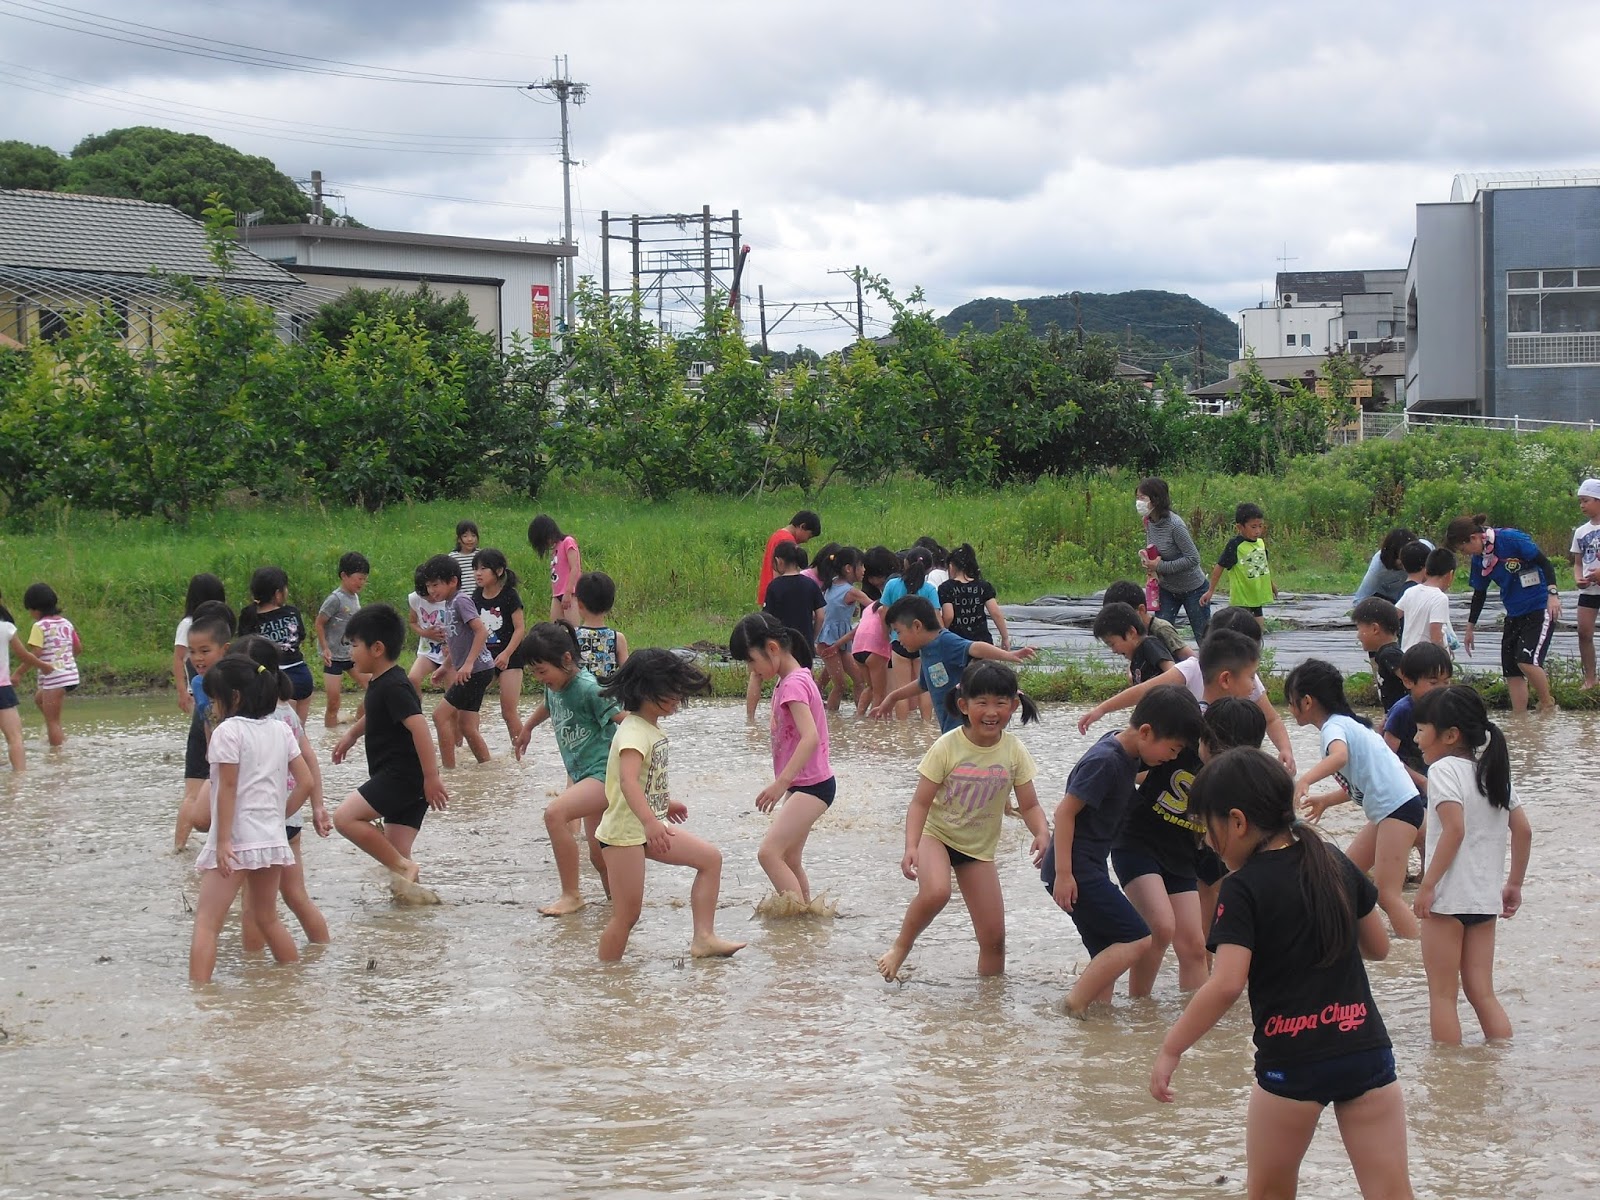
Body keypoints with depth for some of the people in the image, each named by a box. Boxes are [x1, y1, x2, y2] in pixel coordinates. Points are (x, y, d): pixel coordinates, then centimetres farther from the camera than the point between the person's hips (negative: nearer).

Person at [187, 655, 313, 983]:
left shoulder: (228, 731, -10)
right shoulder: (280, 730, 10)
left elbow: (228, 788, -14)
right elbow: (305, 782, 9)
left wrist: (223, 841, -14)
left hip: (236, 841, -7)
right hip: (272, 839, 7)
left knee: (206, 923, -9)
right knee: (267, 919, 22)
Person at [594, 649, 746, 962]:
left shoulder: (651, 728, 7)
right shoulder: (633, 732, -23)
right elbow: (628, 780, -40)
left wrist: (664, 803, 38)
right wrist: (650, 821, -52)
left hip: (650, 826, 10)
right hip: (624, 833, -10)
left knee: (710, 858, 5)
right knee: (627, 915, -5)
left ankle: (703, 937, 5)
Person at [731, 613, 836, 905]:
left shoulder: (794, 684, -18)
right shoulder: (790, 681, 12)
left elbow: (811, 737, -30)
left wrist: (781, 783, -33)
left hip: (812, 785, -11)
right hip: (803, 785, 11)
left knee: (769, 852, -17)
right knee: (790, 860, 15)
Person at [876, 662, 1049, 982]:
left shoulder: (1014, 752, -10)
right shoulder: (947, 747, -19)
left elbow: (1029, 805, -4)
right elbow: (921, 802, -18)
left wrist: (1042, 833, -26)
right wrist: (911, 846, -32)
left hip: (979, 847, 3)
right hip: (937, 834, -3)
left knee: (994, 937, 1)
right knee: (935, 892, -34)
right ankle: (900, 947, -7)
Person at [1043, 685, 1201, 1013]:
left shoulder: (1128, 755, 8)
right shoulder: (1105, 761, -20)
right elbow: (1065, 811, -21)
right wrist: (1063, 873, -21)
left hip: (1089, 868, 10)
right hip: (1075, 869, -10)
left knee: (1109, 954, 8)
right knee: (1138, 940, -12)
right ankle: (1075, 1005, -11)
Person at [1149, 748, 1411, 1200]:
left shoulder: (1244, 888, -10)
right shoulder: (1335, 864, 8)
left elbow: (1226, 985, -19)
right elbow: (1378, 946, 18)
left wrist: (1171, 1049, -10)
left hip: (1292, 1064, -4)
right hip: (1367, 1050, 4)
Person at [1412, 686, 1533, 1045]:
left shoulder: (1444, 769, -10)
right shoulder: (1493, 771, 13)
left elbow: (1455, 829, -22)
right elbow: (1523, 831, 12)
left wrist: (1427, 885, -18)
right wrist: (1514, 884, 20)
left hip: (1448, 897, -7)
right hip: (1485, 899, 7)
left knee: (1442, 994, 2)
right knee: (1482, 994, 11)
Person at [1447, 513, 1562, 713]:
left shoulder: (1511, 539, -17)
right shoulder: (1479, 559, 4)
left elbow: (1545, 563, -15)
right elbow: (1479, 595, 16)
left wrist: (1552, 594, -25)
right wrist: (1470, 629, 20)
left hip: (1540, 609, -8)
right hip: (1514, 615, 8)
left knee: (1527, 661, -21)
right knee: (1511, 670, 2)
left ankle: (1548, 704, 0)